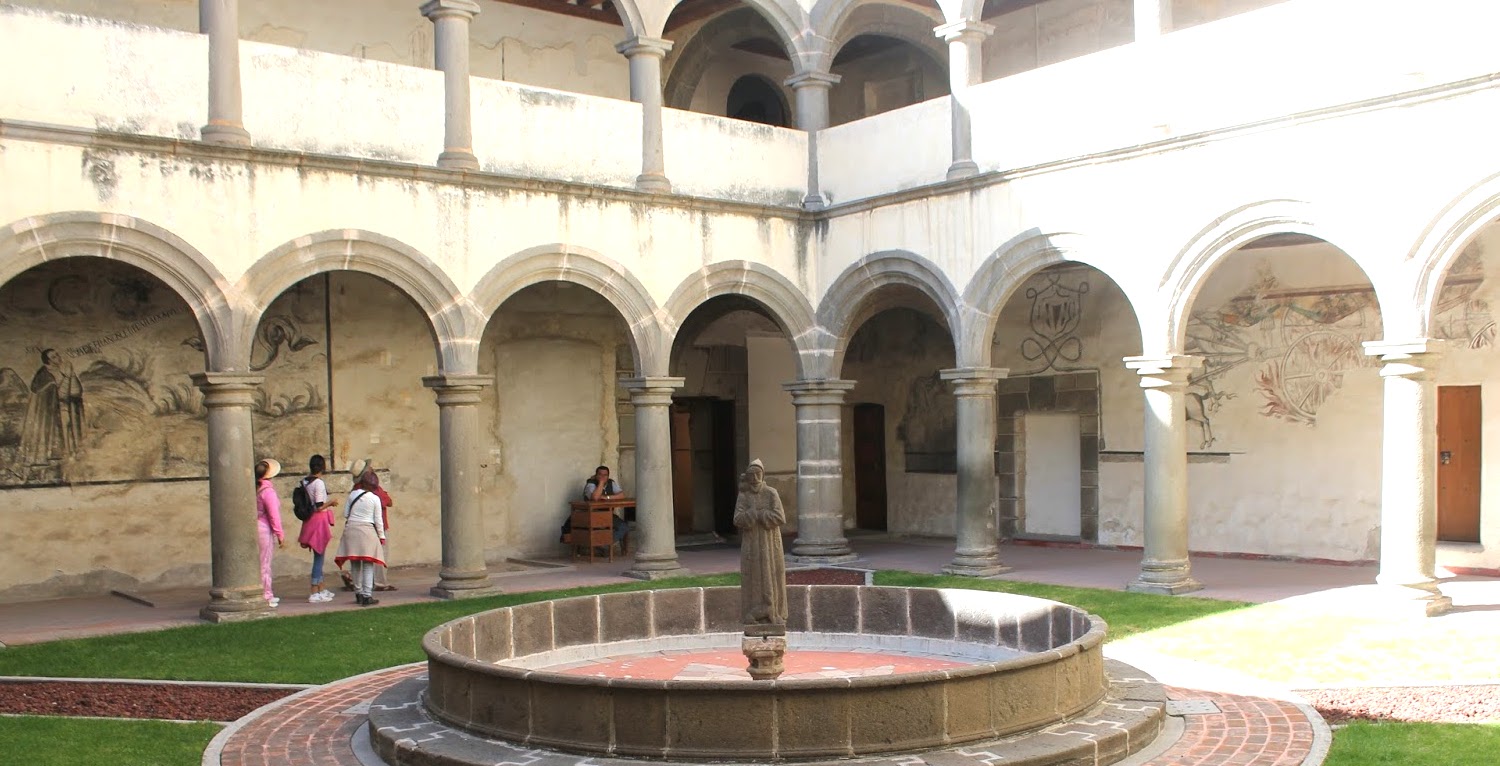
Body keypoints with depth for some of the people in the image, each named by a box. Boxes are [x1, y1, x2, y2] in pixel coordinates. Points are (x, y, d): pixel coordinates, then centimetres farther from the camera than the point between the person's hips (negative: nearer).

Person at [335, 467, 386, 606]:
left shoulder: (353, 494, 3)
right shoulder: (375, 498, -5)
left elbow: (345, 514, 8)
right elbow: (378, 520, -3)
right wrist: (381, 536, 7)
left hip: (351, 529, 4)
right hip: (367, 530, -4)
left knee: (355, 564, 14)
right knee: (368, 565, -1)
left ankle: (358, 593, 23)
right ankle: (366, 596, -7)